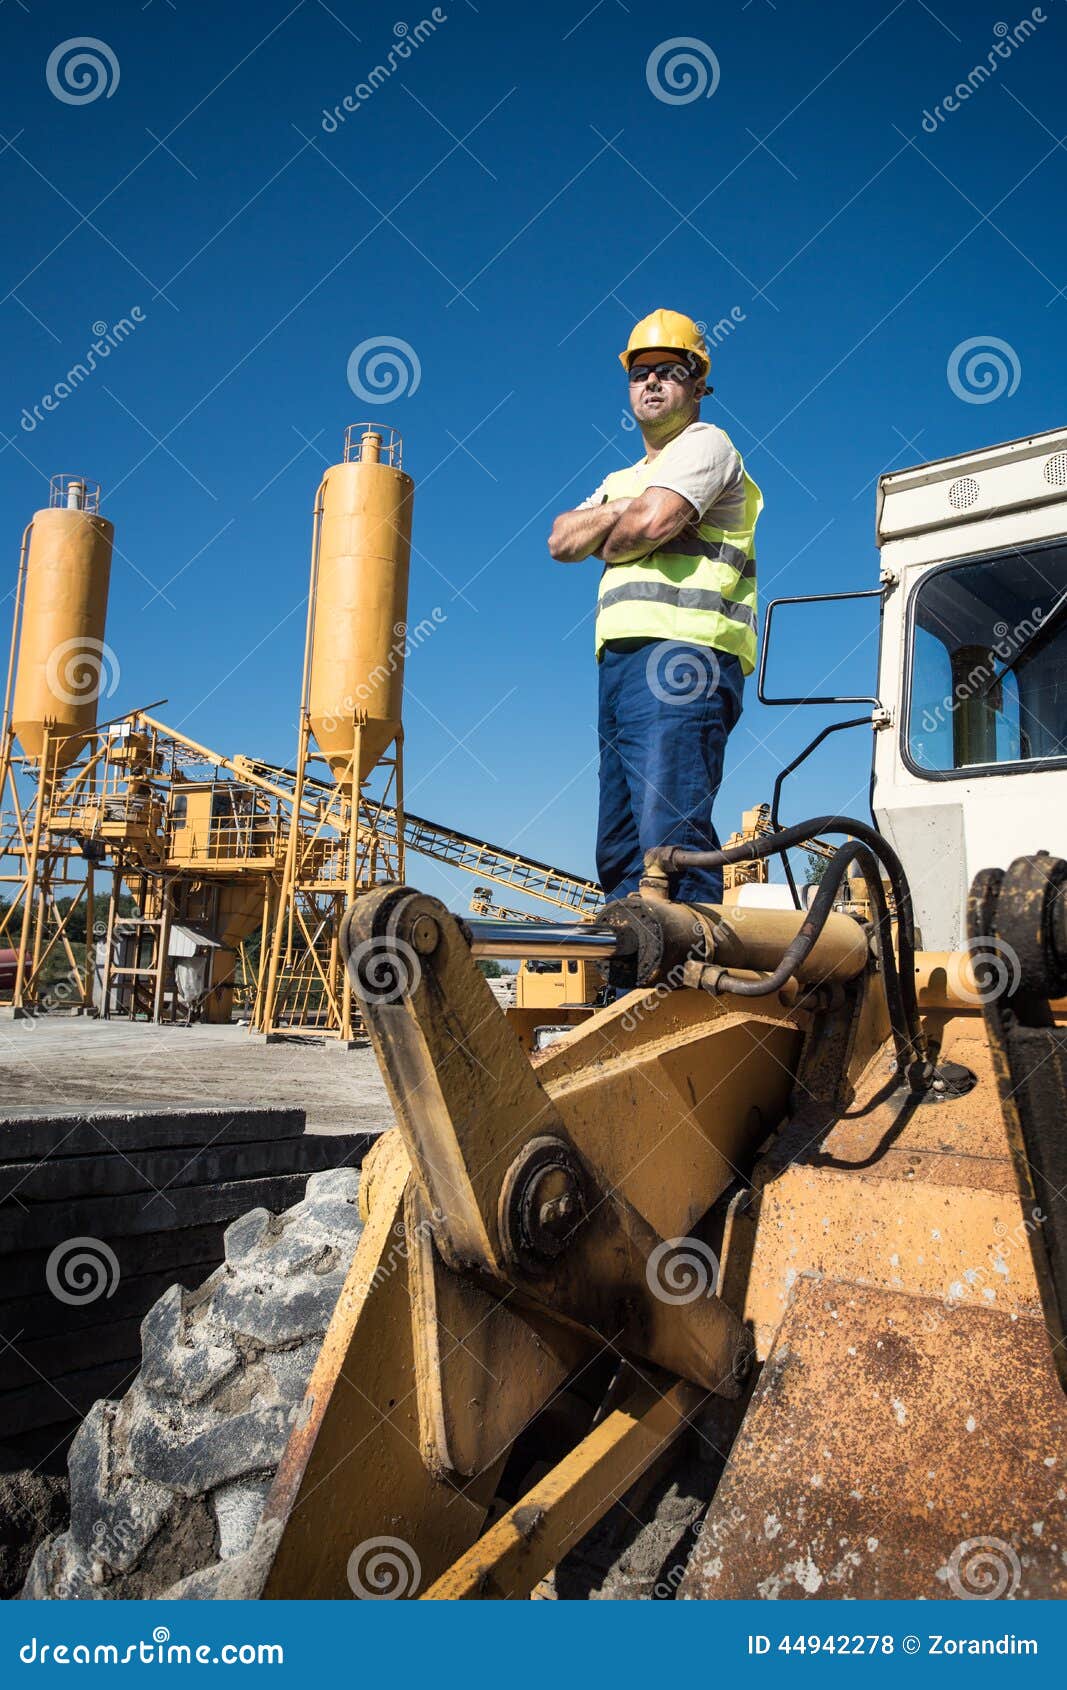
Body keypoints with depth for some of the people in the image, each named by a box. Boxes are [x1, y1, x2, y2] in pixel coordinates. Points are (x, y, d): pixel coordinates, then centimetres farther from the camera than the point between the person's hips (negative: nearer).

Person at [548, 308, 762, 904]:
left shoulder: (704, 443, 7)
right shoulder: (625, 478, 32)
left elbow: (653, 521, -12)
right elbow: (561, 540, 17)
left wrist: (608, 543, 9)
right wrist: (620, 509, 0)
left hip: (680, 655, -9)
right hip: (622, 660, 9)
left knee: (669, 830, -22)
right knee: (620, 848, 4)